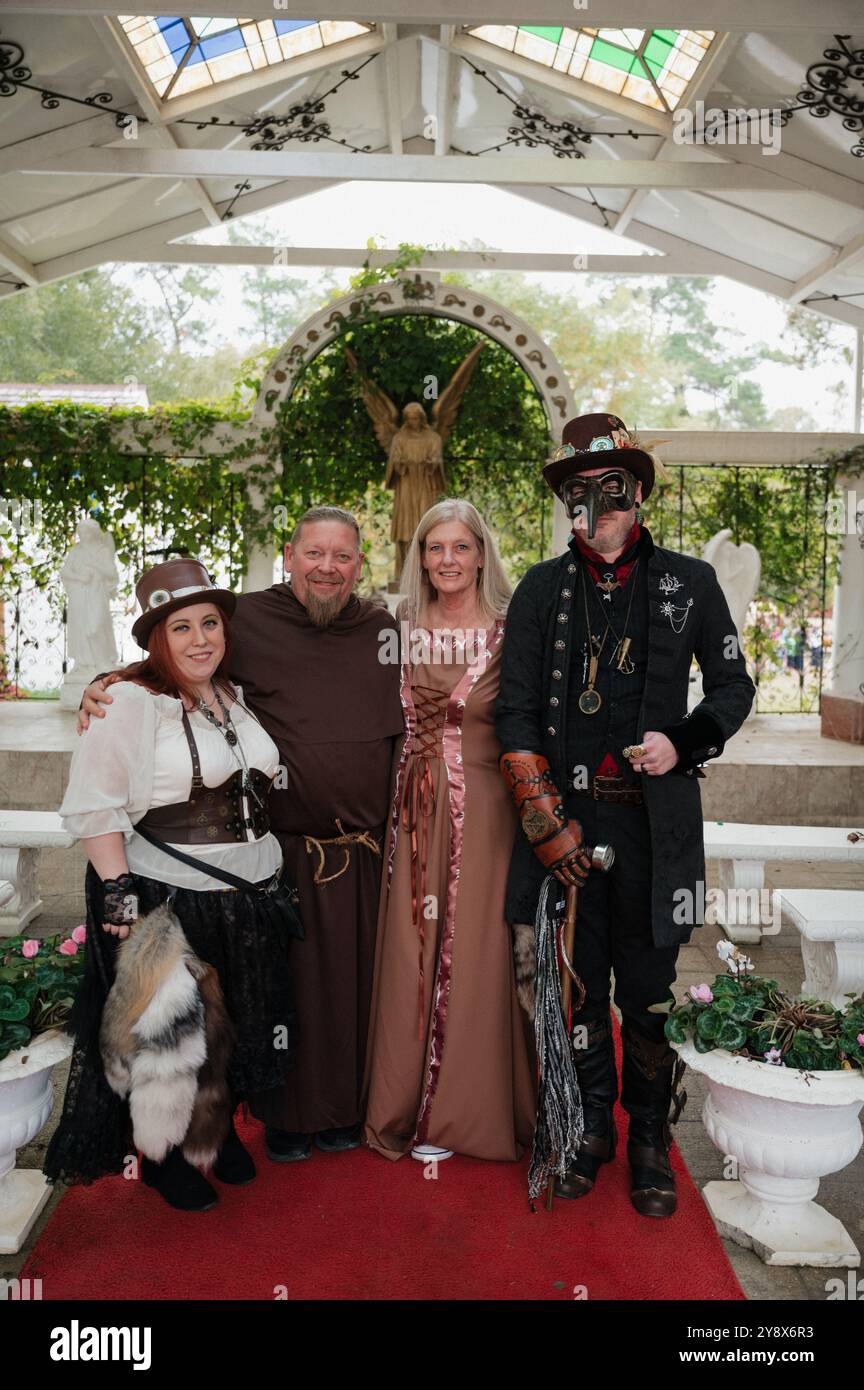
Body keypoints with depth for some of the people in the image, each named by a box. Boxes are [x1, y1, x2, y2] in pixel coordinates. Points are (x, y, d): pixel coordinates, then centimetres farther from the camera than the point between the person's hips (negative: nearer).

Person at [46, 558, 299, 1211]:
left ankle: (219, 1133, 42)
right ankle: (167, 1158, 32)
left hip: (246, 898, 7)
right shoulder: (130, 702, -13)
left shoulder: (235, 698, 9)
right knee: (165, 1038, 9)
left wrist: (269, 869, 17)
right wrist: (119, 893, -21)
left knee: (235, 1029, 18)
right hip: (165, 901, -6)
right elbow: (95, 808, -16)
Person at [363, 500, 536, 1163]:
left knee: (476, 951, 4)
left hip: (484, 808, -3)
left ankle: (471, 1110, 21)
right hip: (416, 806, 3)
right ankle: (409, 1105, 26)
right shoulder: (403, 629, 8)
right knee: (411, 950, 8)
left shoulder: (511, 632, -2)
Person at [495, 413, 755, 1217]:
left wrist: (684, 742, -7)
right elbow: (515, 711, 2)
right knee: (577, 984, 11)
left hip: (653, 819, 0)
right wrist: (545, 816, -6)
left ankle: (649, 1139, 29)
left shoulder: (689, 584, 5)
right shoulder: (541, 590, 5)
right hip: (567, 817, 1)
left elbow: (733, 685, 13)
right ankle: (589, 1128, 30)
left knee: (648, 990, 9)